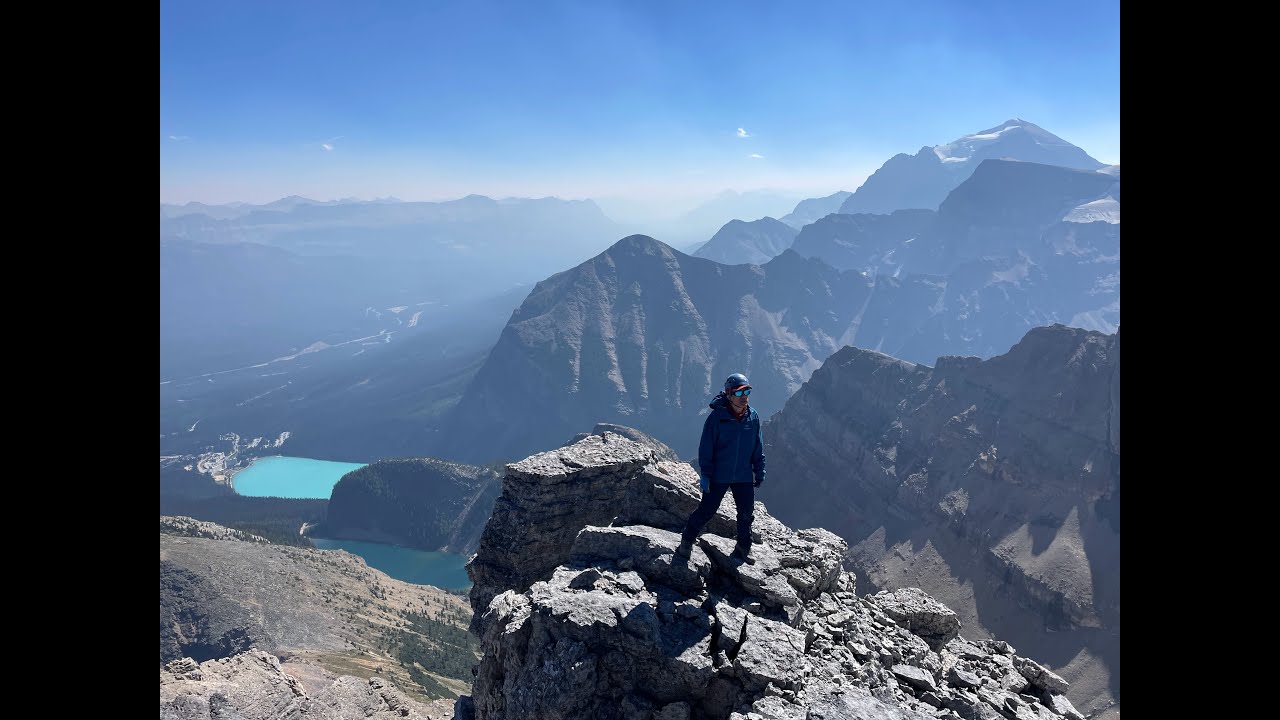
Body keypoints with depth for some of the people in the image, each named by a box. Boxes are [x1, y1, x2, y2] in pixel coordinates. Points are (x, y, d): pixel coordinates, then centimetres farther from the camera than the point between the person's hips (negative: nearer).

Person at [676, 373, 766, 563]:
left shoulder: (753, 417, -2)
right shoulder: (717, 417, -15)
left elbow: (758, 448, 8)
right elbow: (706, 447, -11)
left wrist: (759, 472, 9)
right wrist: (705, 473, -12)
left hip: (744, 476, 4)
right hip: (718, 475, -4)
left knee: (747, 513, 13)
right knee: (706, 510, 3)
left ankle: (743, 547, 34)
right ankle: (687, 541, 24)